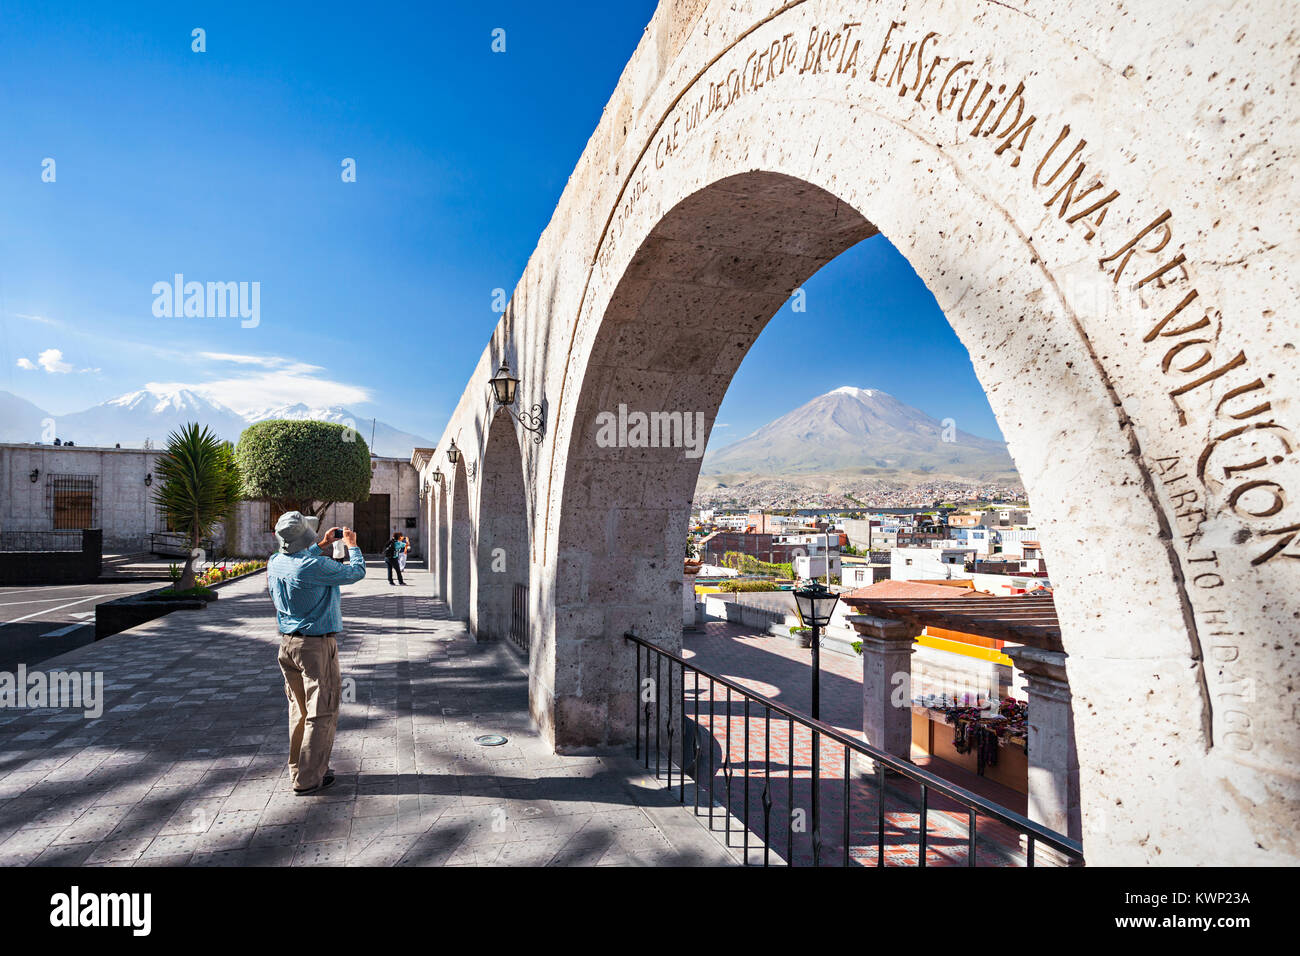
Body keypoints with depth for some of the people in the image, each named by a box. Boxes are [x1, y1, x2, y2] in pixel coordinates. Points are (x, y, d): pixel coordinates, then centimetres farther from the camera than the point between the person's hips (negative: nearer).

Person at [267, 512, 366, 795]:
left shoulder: (275, 563, 0)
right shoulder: (317, 566, -22)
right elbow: (357, 572, -8)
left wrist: (322, 545, 30)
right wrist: (352, 545, 8)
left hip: (287, 643, 8)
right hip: (316, 646, -8)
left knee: (299, 709, 19)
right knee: (321, 713, 2)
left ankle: (298, 768, 29)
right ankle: (308, 779, 7)